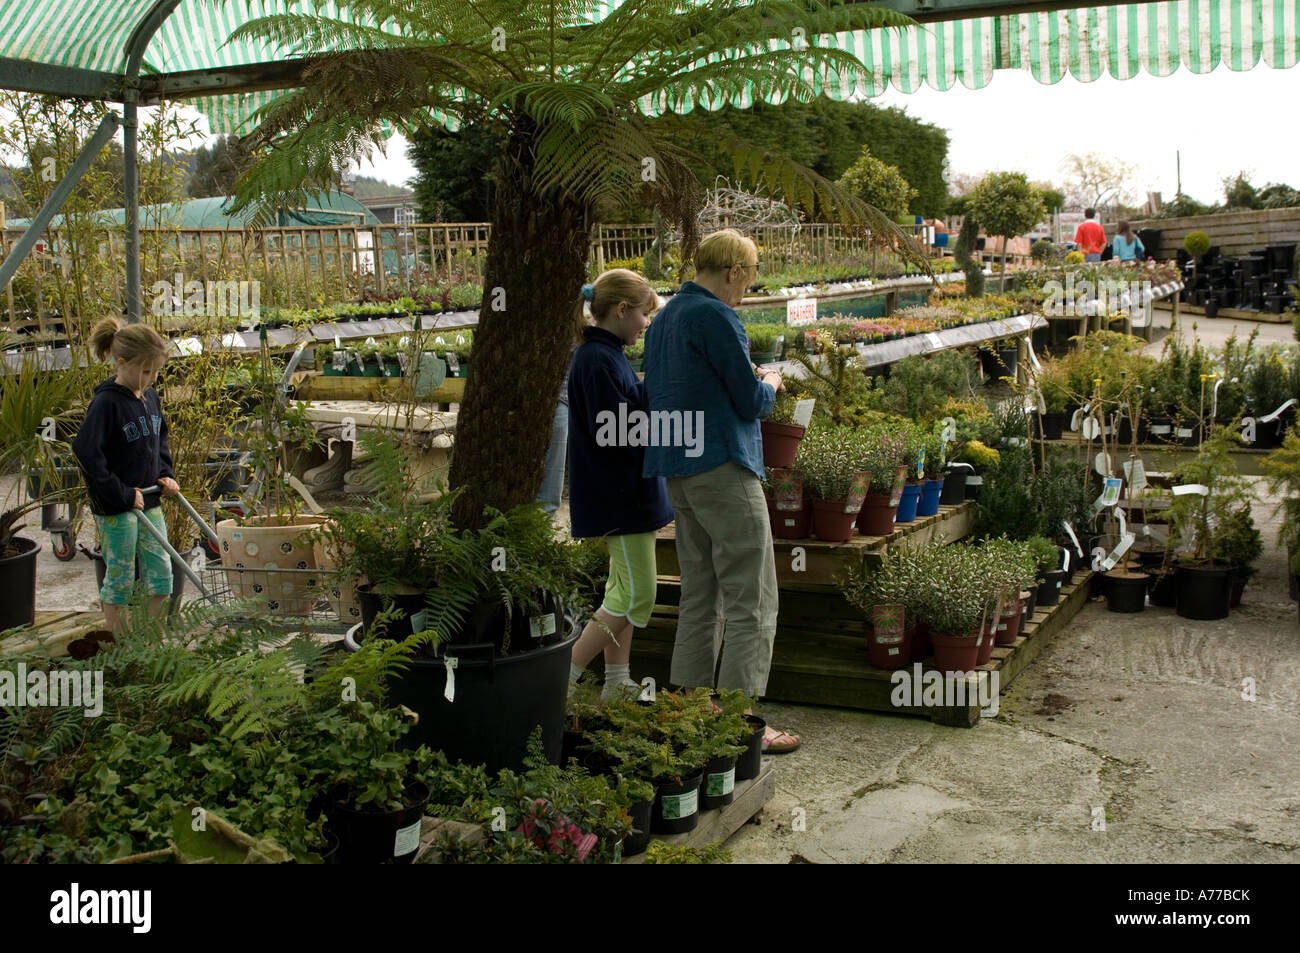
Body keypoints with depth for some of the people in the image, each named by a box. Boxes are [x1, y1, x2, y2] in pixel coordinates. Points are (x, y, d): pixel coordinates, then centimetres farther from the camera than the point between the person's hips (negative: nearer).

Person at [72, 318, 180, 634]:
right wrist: (122, 495, -20)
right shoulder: (106, 403, -17)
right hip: (115, 509, -7)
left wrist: (166, 475, 6)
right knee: (120, 578, 3)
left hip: (148, 501, 7)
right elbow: (86, 453, -21)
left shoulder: (150, 397, 6)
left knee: (161, 571, 9)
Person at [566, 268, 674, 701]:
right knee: (635, 595, -7)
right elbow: (615, 431, -25)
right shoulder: (598, 360, -19)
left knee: (625, 589, 15)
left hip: (626, 492, 11)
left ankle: (617, 685, 23)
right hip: (619, 496, -11)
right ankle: (562, 678, -5)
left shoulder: (605, 354, 13)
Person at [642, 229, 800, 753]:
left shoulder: (664, 318, 16)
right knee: (751, 604, -4)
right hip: (722, 468, -9)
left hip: (678, 471, 9)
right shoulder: (715, 317, -12)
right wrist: (770, 383, 10)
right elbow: (752, 402, -12)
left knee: (699, 600, 14)